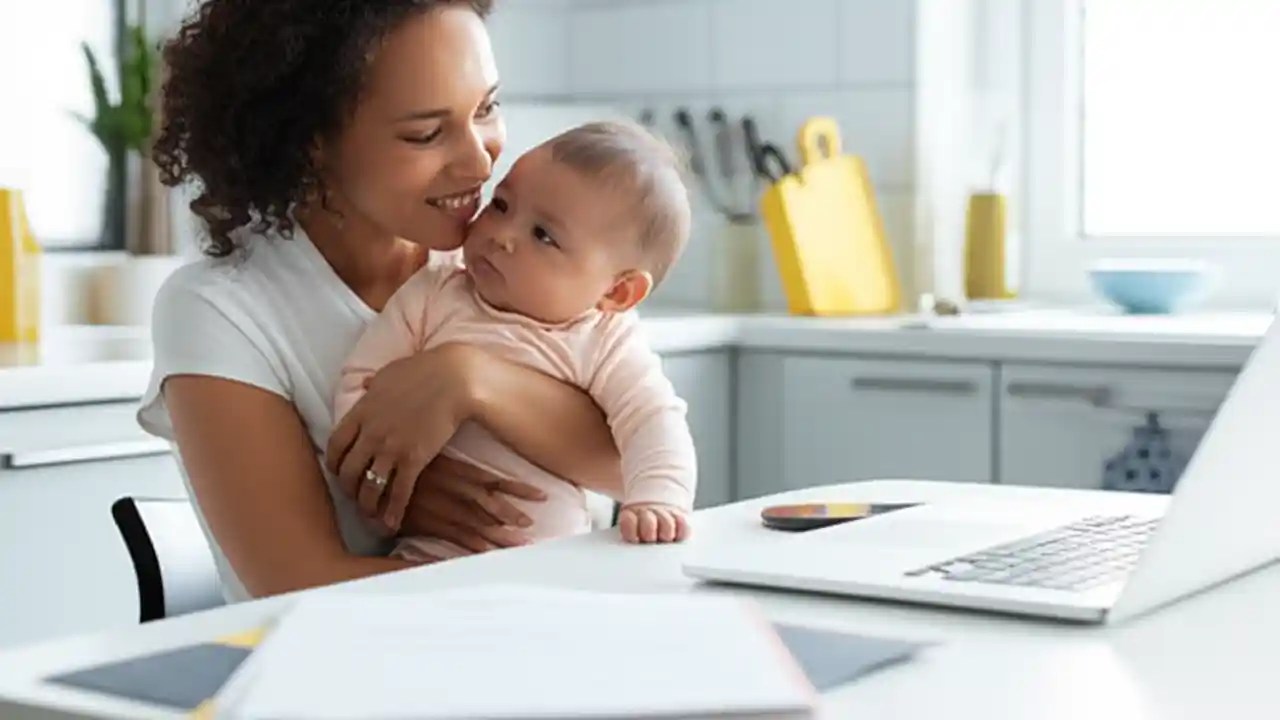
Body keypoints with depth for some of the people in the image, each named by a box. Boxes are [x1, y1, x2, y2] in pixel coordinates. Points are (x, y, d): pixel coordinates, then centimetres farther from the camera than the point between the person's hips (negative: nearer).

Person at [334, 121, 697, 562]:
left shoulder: (607, 344, 1)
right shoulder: (431, 297, 6)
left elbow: (653, 421, -8)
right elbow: (359, 382, 8)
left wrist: (657, 502, -28)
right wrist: (375, 453, -11)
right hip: (428, 555, -1)